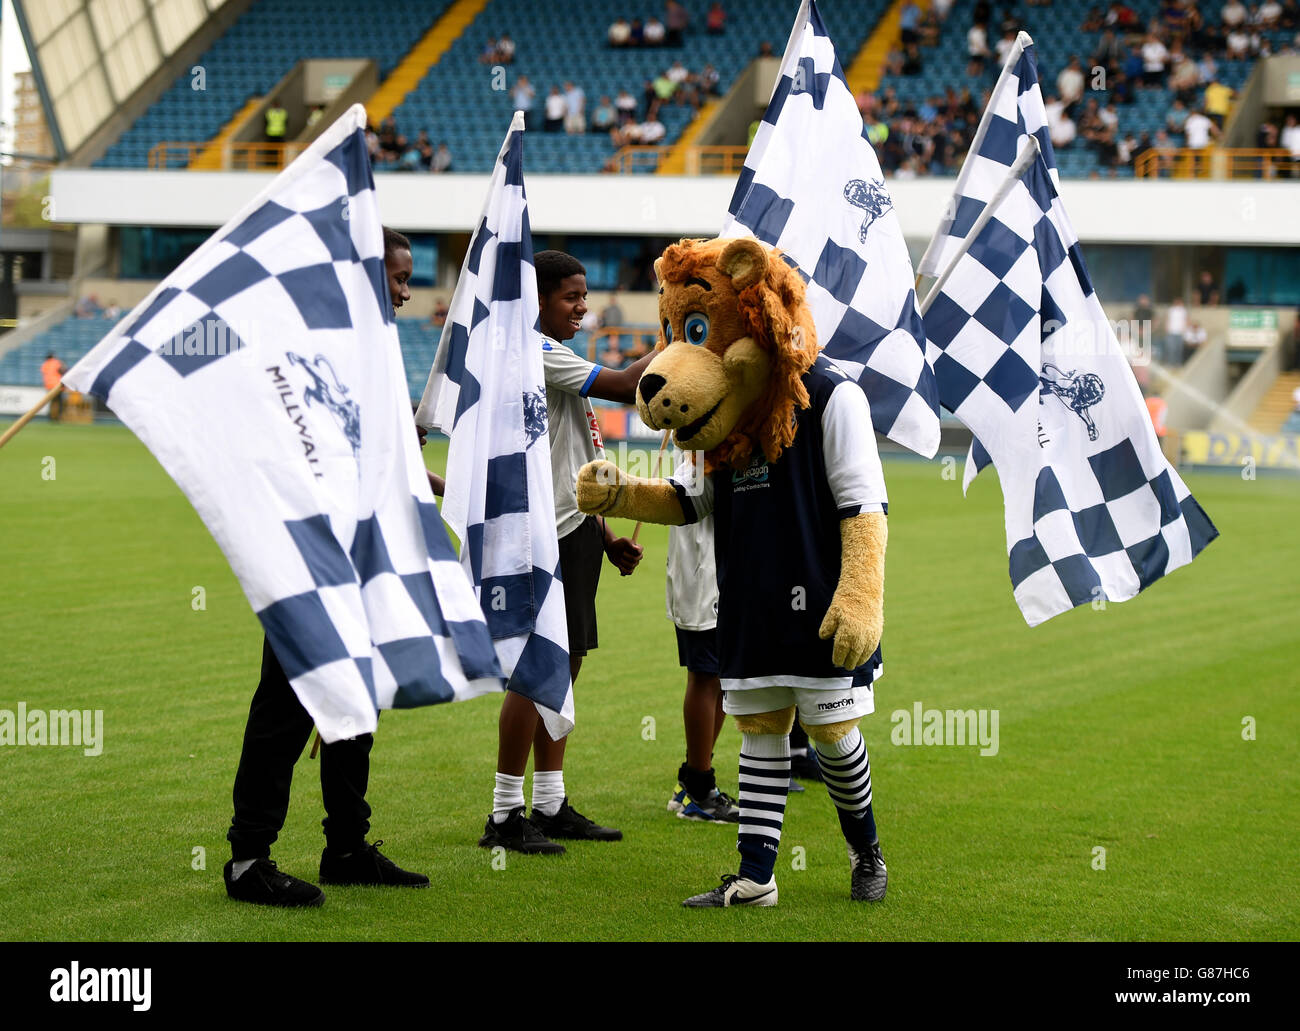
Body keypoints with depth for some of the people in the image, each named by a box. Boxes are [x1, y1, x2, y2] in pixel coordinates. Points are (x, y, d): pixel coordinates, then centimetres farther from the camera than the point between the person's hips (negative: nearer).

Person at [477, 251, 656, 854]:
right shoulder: (536, 354, -13)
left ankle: (551, 806, 17)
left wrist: (606, 537, 19)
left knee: (565, 666, 11)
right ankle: (505, 816, -4)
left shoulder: (556, 362, 20)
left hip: (573, 531, 10)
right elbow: (626, 387, -21)